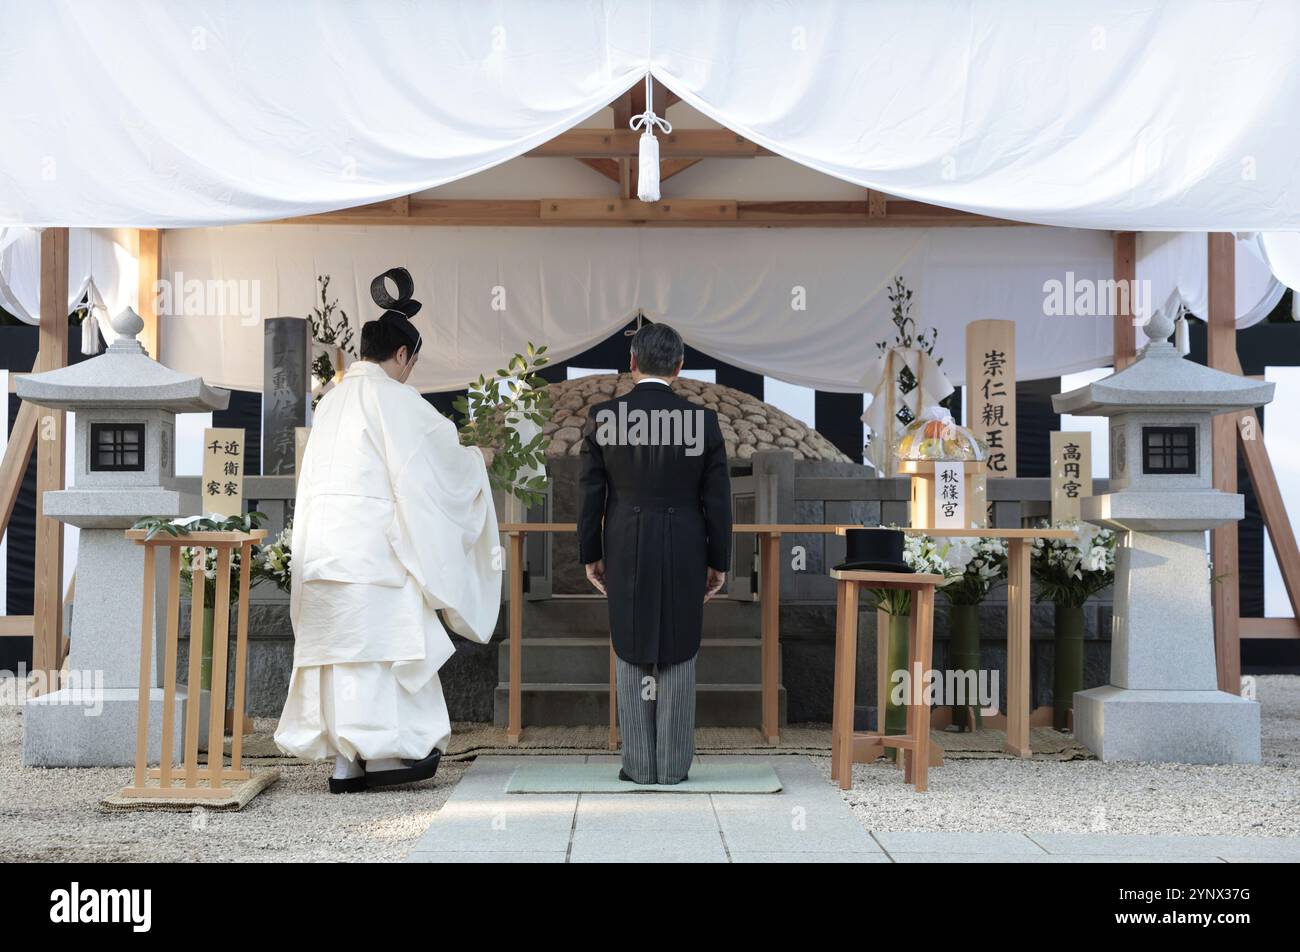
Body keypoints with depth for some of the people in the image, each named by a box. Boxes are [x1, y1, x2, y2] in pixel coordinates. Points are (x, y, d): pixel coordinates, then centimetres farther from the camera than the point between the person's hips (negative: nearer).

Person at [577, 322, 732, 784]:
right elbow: (717, 500, -3)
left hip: (626, 554, 0)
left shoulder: (601, 418, -5)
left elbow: (590, 494, -2)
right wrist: (718, 562, 6)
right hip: (684, 554, 0)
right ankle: (673, 765, 9)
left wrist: (590, 556, 8)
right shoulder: (703, 421, -6)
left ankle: (639, 764, 10)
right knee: (677, 655, 7)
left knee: (632, 655, 9)